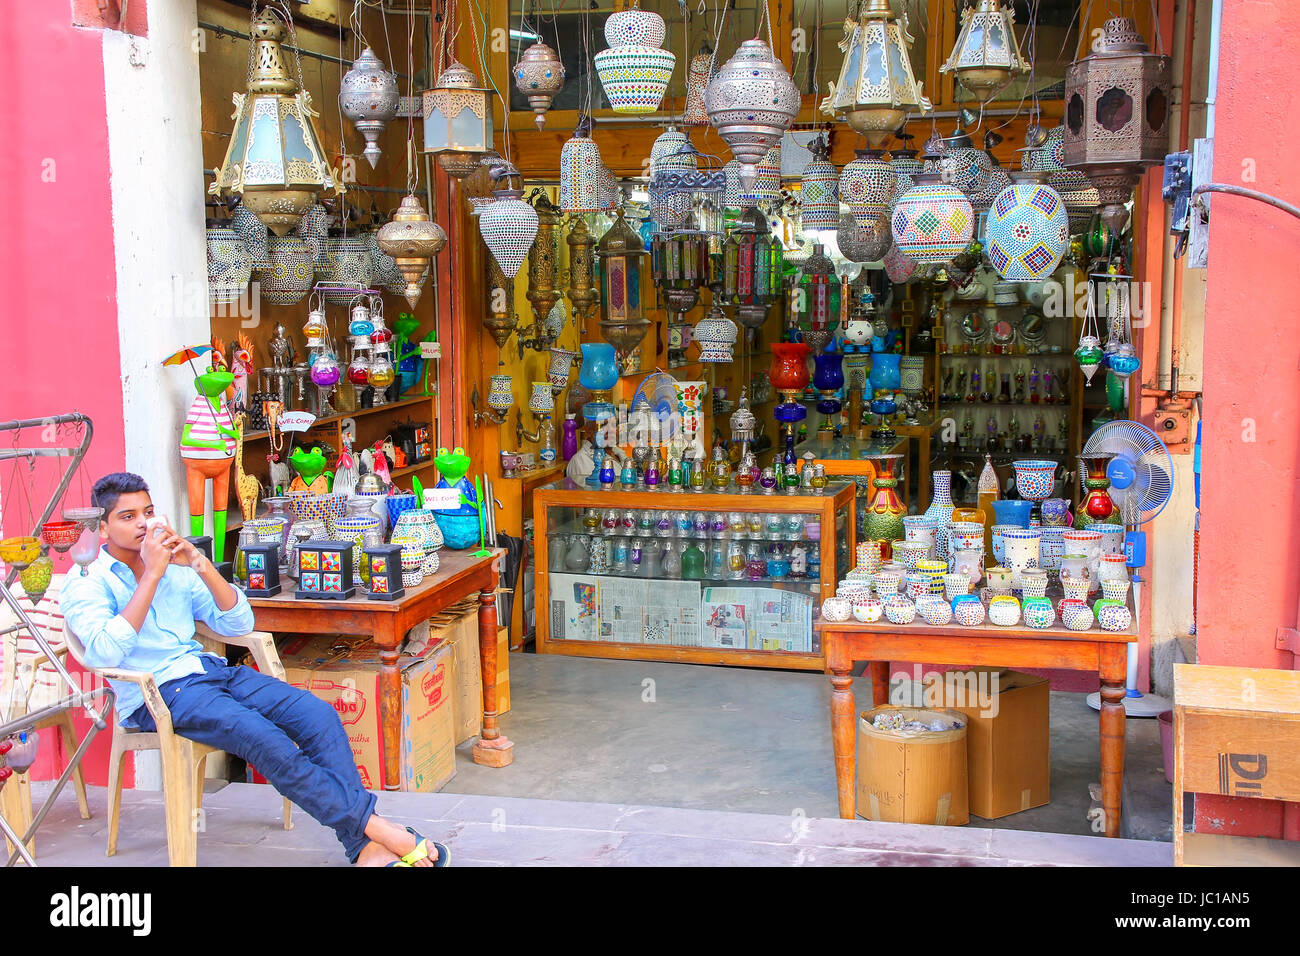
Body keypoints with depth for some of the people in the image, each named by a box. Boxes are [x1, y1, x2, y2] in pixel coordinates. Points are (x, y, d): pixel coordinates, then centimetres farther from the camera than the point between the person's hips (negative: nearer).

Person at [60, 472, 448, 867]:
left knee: (319, 716, -18)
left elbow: (238, 623, 11)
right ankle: (374, 826, -25)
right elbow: (105, 653, -17)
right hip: (158, 694, -6)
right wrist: (152, 575, -14)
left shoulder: (176, 567, 19)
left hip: (212, 671, 6)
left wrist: (201, 565, -2)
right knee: (266, 739, -31)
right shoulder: (85, 585, 3)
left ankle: (366, 848, -22)